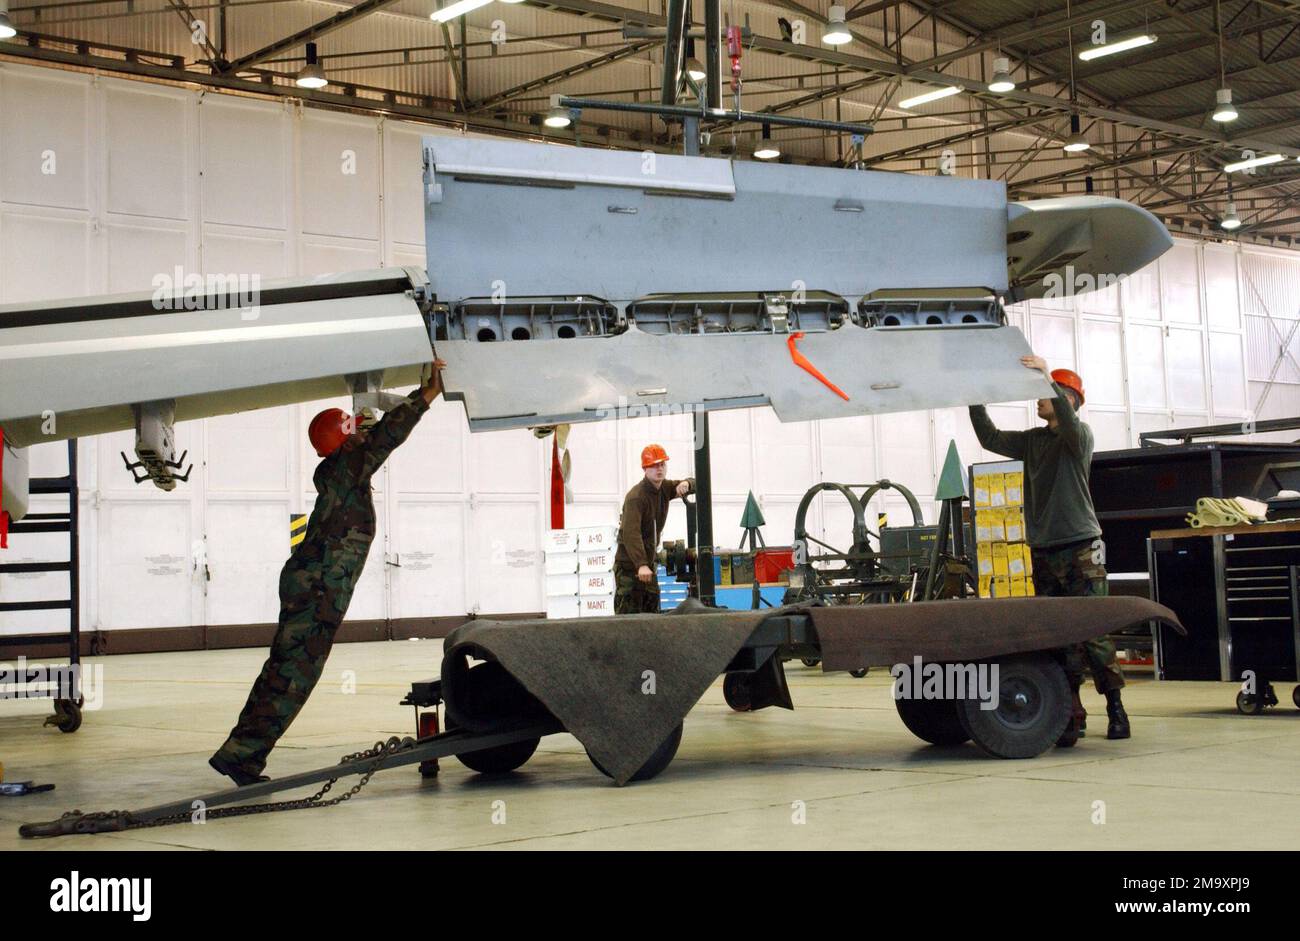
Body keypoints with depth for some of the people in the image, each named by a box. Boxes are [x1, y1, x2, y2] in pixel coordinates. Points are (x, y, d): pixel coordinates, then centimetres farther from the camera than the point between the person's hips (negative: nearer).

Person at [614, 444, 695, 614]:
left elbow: (695, 484, 18)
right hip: (629, 564, -9)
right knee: (628, 615, -12)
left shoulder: (664, 488, 6)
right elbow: (631, 533, -32)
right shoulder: (636, 496, -20)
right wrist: (640, 565, -43)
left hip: (647, 563, 9)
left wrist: (686, 484, -8)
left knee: (652, 611, 10)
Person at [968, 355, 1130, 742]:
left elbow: (1070, 424, -23)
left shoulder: (1079, 435, -1)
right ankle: (1072, 715, 3)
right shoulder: (1032, 440, 16)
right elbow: (991, 439, 12)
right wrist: (975, 401, 1)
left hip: (1081, 549, -5)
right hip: (1043, 551, 5)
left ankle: (1115, 708, 4)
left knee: (1092, 633, -7)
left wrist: (1048, 378, -29)